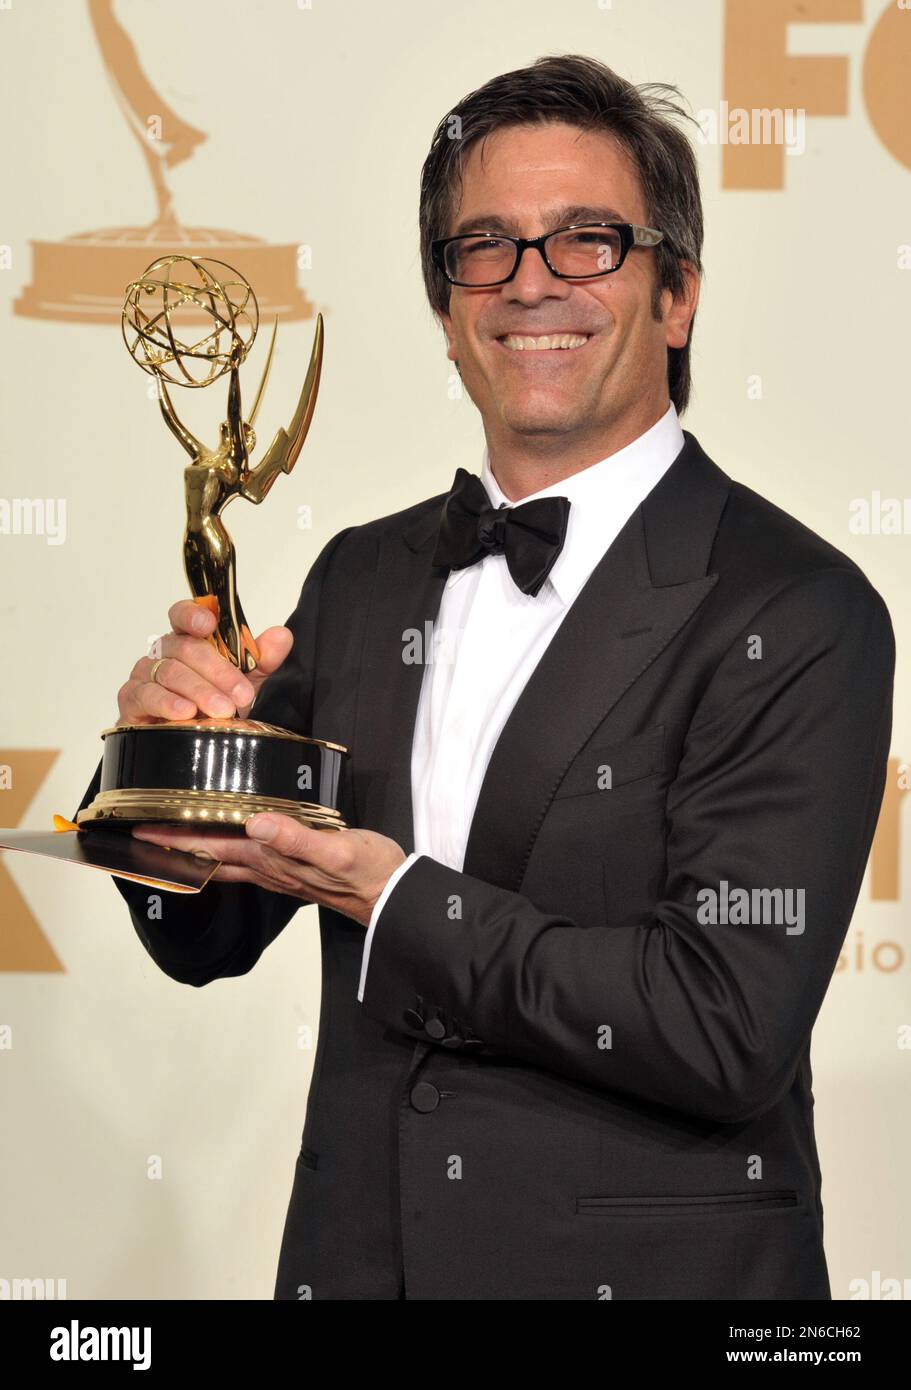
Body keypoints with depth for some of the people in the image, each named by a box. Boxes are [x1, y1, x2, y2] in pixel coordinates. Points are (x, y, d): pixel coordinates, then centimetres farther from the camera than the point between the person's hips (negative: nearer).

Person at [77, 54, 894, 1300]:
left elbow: (731, 1030, -22)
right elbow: (210, 940, 8)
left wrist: (393, 900, -19)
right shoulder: (361, 579, 3)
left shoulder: (798, 614, -15)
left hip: (650, 1267, -5)